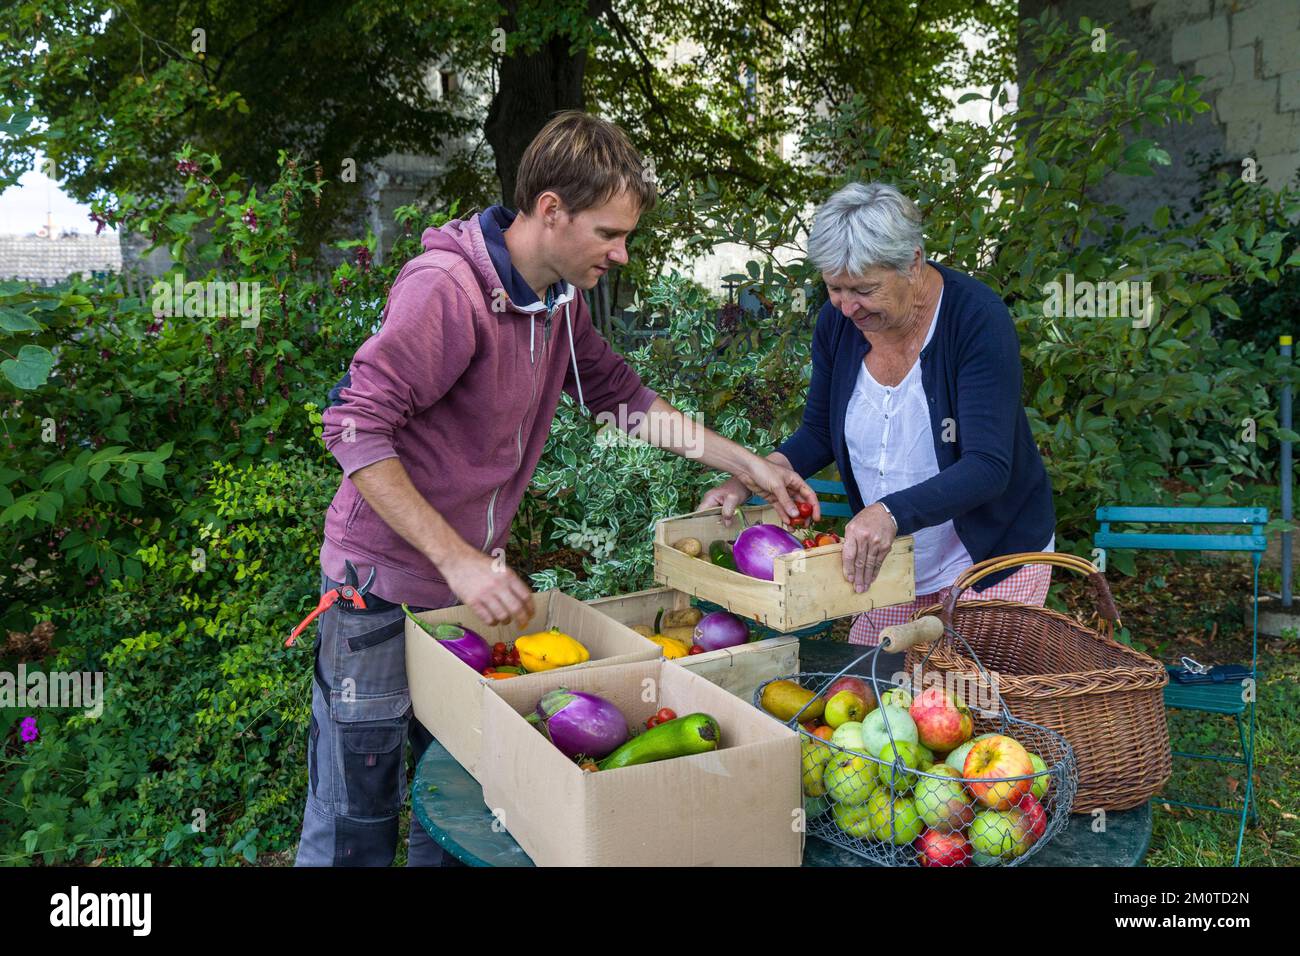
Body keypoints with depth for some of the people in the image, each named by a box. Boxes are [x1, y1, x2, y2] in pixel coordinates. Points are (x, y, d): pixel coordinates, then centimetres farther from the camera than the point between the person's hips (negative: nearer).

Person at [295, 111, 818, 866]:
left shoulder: (559, 300, 5)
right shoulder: (447, 287, -22)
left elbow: (622, 394, 15)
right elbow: (355, 428, -23)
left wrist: (745, 464, 11)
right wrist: (457, 559, -26)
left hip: (475, 583, 7)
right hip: (386, 586, -7)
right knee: (356, 823, 5)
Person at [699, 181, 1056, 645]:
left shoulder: (977, 318, -23)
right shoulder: (838, 320, -9)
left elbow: (988, 467, -29)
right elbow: (819, 433, 4)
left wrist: (892, 513, -45)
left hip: (993, 555, -4)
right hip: (893, 560, 5)